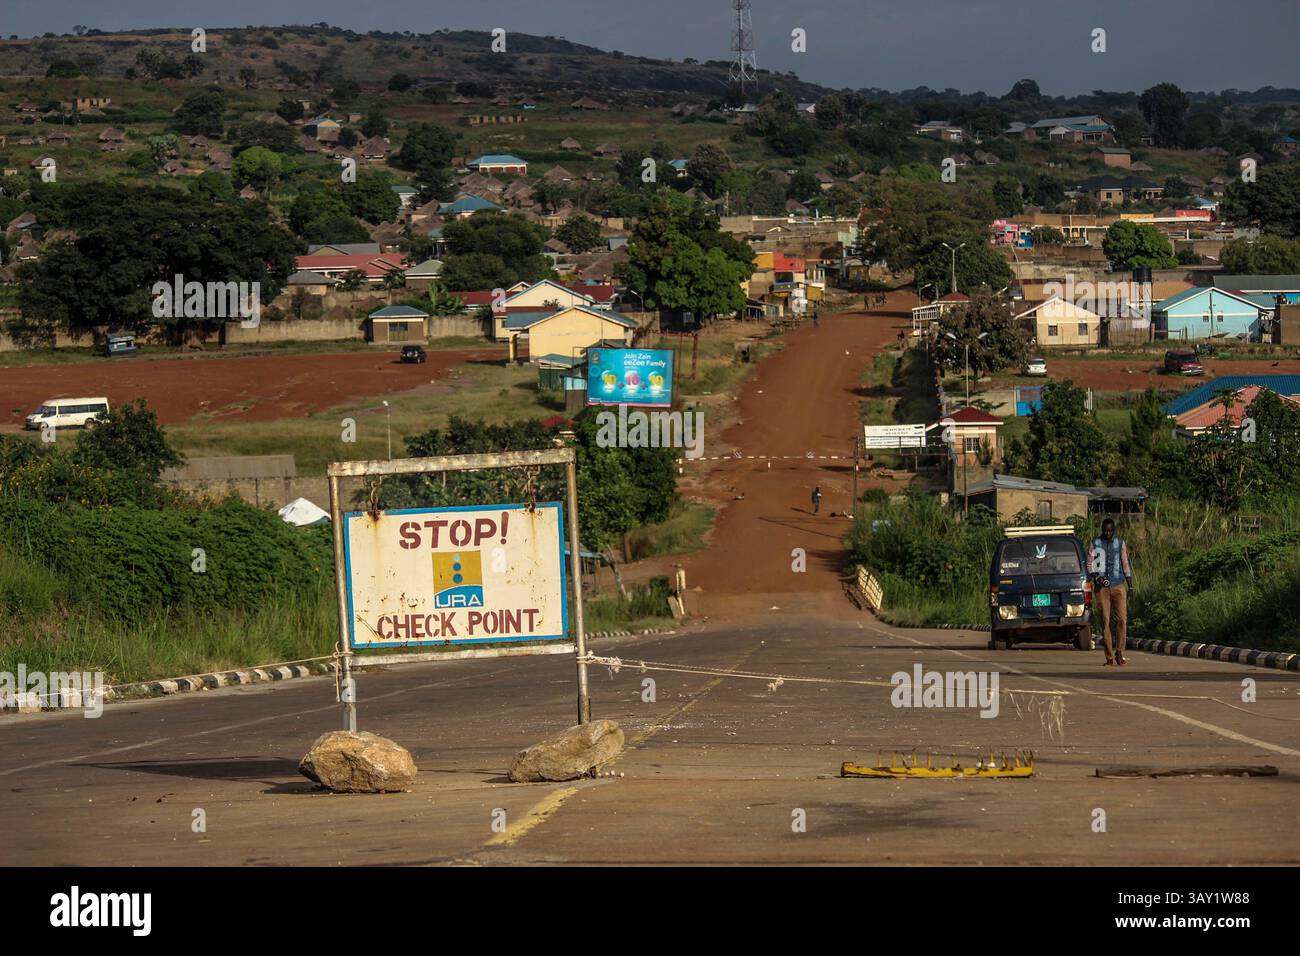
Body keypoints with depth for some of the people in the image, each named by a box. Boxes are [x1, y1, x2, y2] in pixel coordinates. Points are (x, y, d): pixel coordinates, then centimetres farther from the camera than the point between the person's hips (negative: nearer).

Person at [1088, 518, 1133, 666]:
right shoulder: (1095, 544, 6)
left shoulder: (1120, 543, 10)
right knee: (1105, 620, -4)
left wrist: (1130, 587, 10)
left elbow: (1125, 565, 13)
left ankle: (1119, 653, -1)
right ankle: (1109, 657, -1)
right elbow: (1090, 565, 3)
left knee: (1122, 619, -10)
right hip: (1102, 587, -1)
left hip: (1119, 586, 1)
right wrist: (1097, 577, -16)